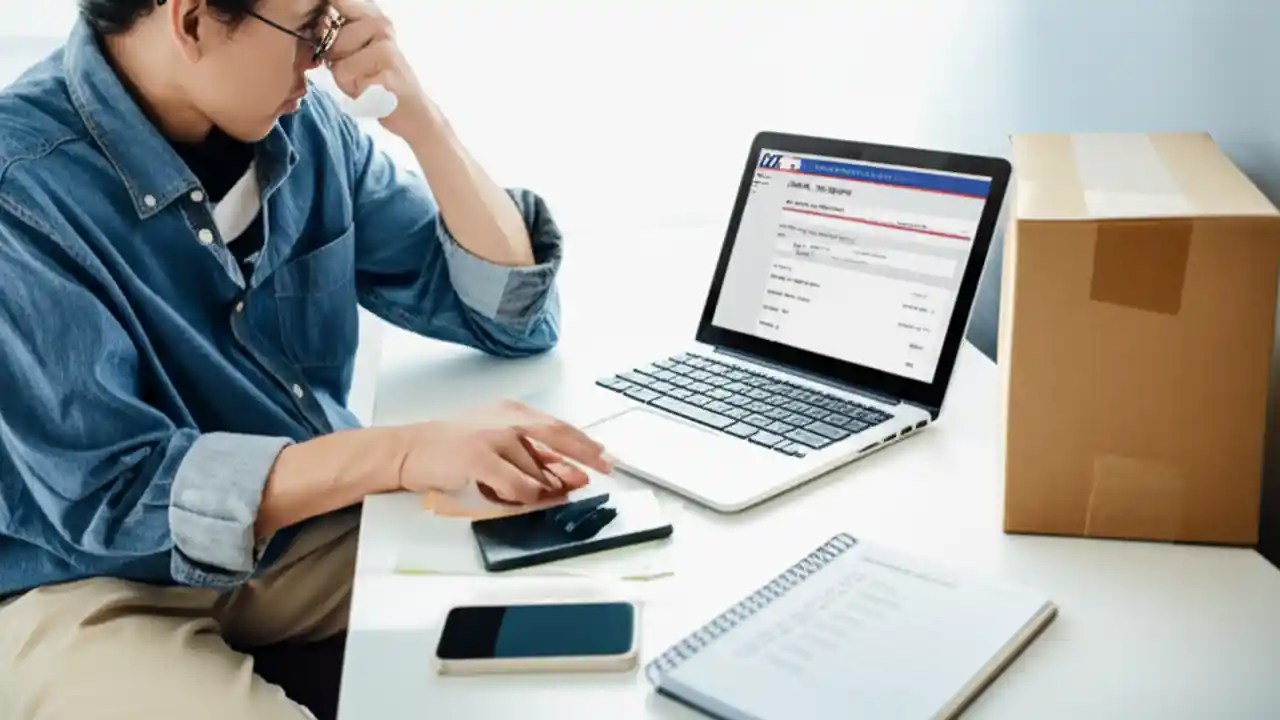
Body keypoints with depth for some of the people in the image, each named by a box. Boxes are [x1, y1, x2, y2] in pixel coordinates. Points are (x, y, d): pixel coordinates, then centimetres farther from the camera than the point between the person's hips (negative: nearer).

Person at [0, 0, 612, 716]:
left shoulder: (305, 127, -4)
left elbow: (516, 313, -4)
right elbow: (106, 493, -24)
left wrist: (419, 118, -18)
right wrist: (405, 451, -38)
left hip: (311, 532, 5)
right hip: (92, 586, -4)